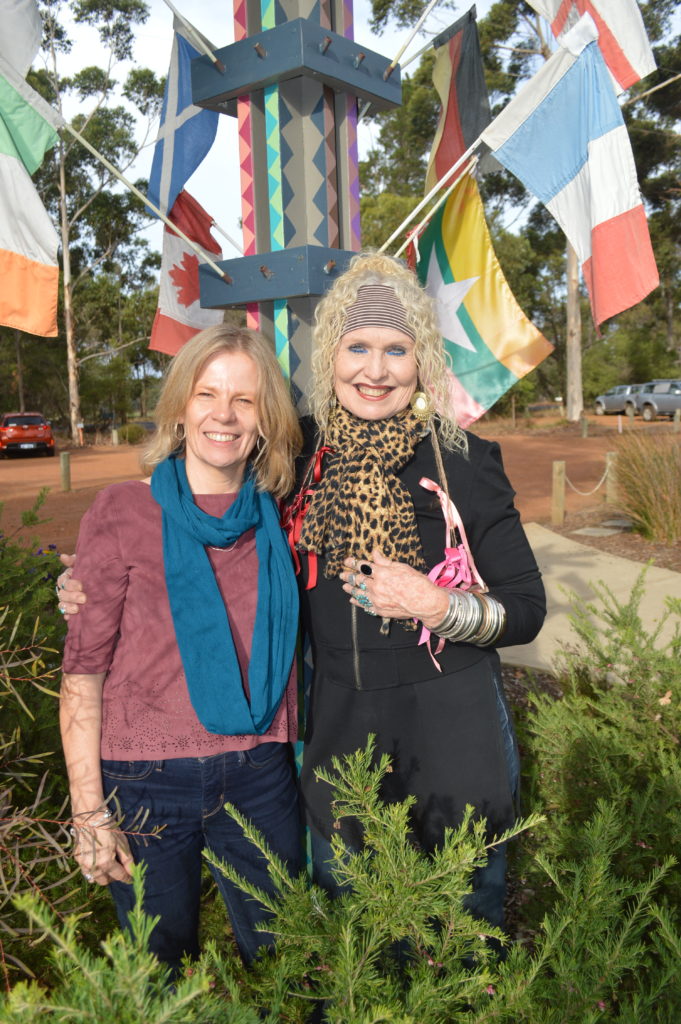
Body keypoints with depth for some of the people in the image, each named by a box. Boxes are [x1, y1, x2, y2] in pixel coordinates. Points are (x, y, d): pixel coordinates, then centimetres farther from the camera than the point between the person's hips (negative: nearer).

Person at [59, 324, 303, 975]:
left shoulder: (276, 519, 2)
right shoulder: (122, 512, -7)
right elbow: (84, 667, -6)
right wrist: (88, 811, -8)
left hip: (257, 778, 2)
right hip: (145, 782, -2)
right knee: (160, 976, 16)